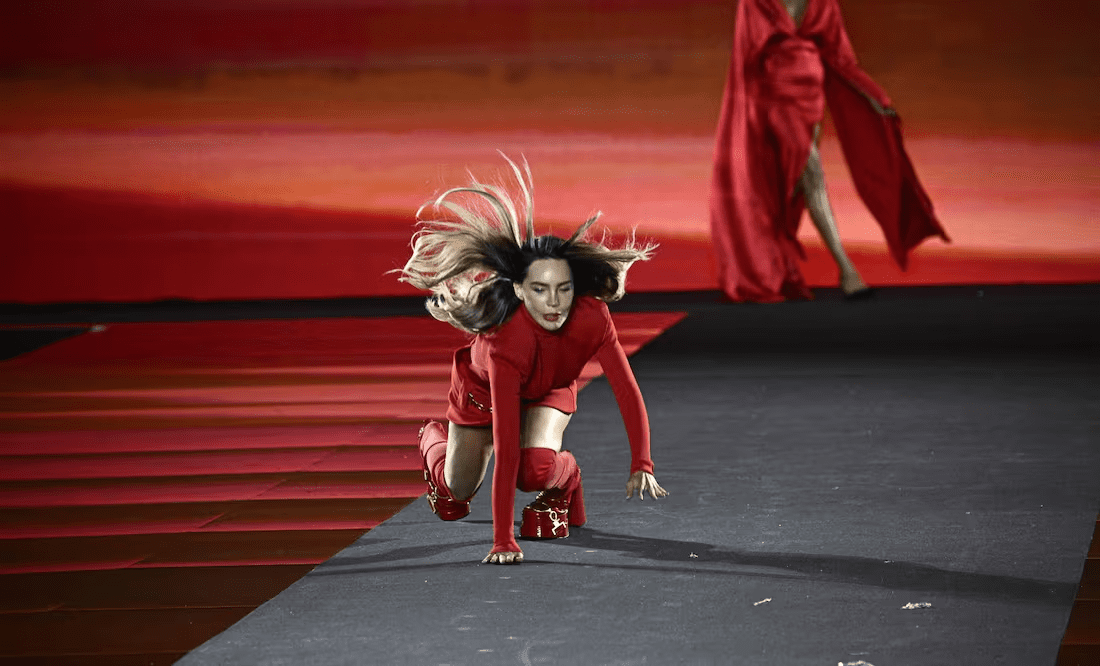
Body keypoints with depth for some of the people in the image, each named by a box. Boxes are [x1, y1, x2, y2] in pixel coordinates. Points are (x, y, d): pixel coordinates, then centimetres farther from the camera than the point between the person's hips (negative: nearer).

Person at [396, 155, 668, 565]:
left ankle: (565, 478, 10)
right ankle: (434, 441, 50)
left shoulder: (592, 316, -37)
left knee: (536, 470, -27)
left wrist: (641, 465, -44)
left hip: (550, 390, 1)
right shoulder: (505, 342, -46)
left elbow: (627, 392, -31)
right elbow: (506, 449, -47)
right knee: (457, 493, 16)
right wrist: (504, 542, -49)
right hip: (483, 387, -1)